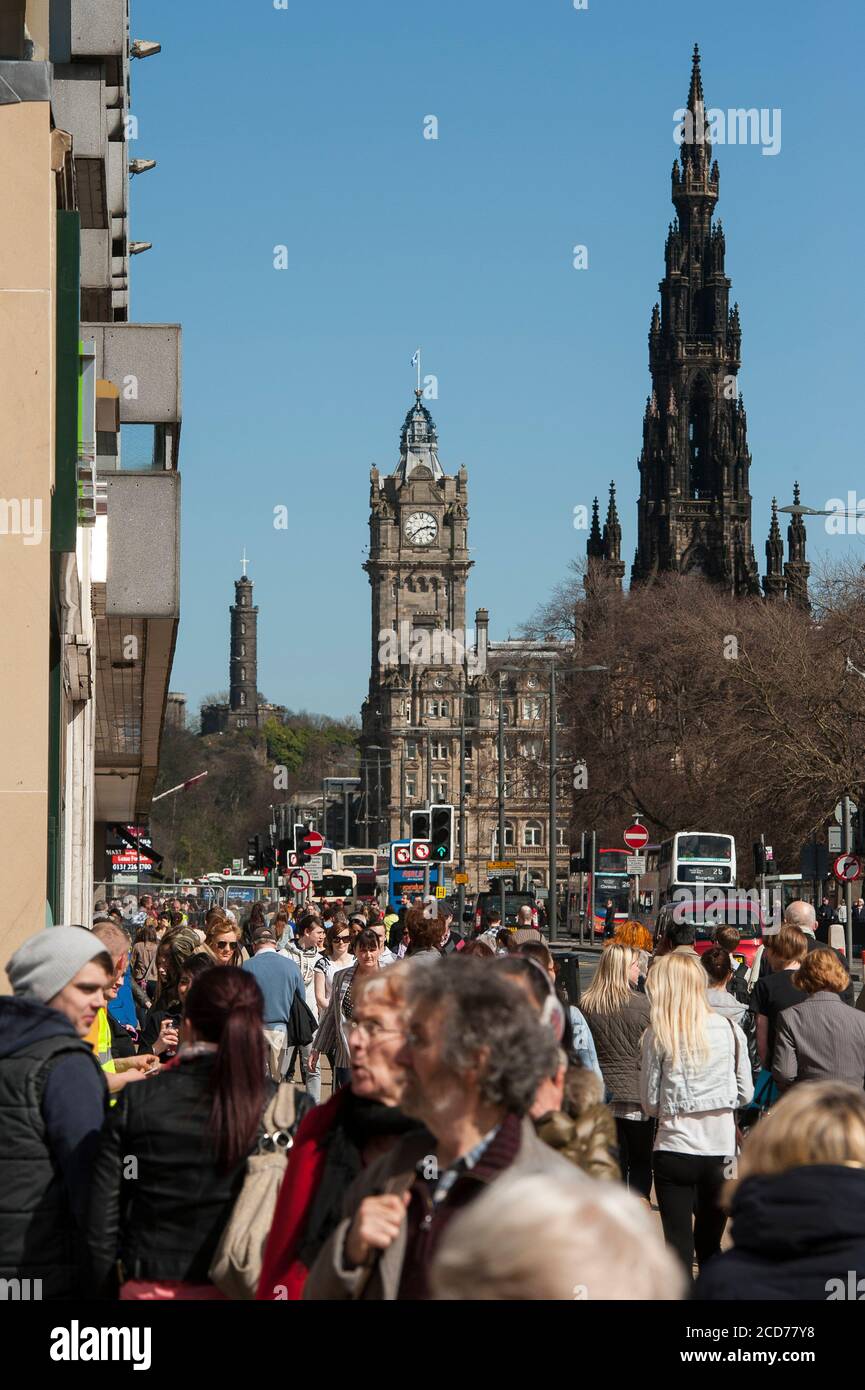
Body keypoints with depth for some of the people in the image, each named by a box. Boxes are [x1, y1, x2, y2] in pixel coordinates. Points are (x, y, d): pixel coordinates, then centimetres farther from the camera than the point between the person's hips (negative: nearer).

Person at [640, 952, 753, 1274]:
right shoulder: (729, 1029, -1)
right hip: (721, 1151, 3)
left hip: (675, 1149, -3)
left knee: (679, 1247, 2)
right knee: (710, 1246, 16)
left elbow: (650, 1104, -3)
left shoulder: (657, 1035, -8)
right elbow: (745, 1093, 5)